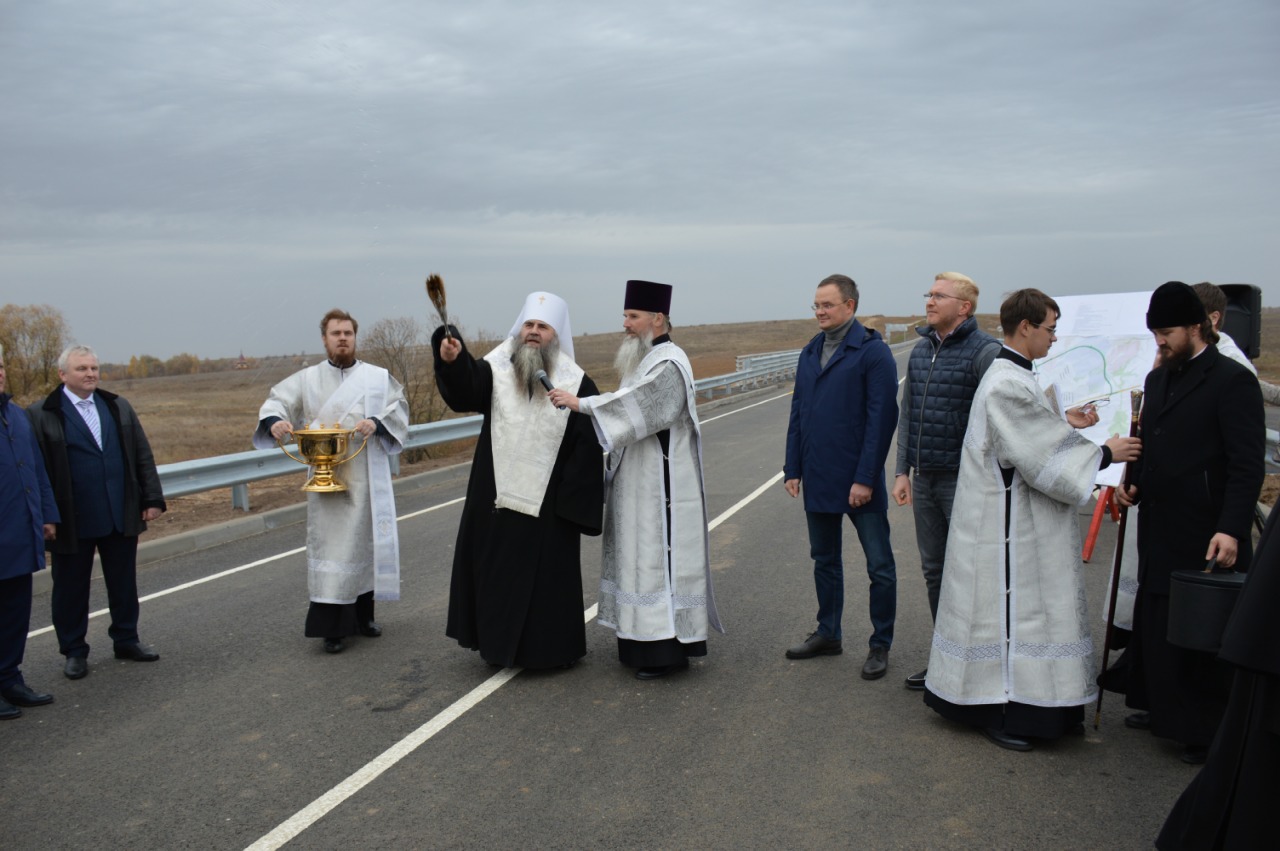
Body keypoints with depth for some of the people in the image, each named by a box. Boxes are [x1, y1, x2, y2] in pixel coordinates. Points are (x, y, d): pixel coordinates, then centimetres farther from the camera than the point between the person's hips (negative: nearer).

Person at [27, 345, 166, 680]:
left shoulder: (118, 407, 9)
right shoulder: (42, 416, -6)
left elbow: (143, 456, 9)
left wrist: (152, 498, 4)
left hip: (122, 516, 4)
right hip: (72, 522, -4)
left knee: (124, 583, 14)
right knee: (71, 588, 9)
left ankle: (126, 640, 29)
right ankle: (74, 651, 23)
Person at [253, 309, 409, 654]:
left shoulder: (378, 377, 6)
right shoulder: (307, 379, 7)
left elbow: (398, 408, 0)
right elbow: (277, 400, 1)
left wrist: (377, 423, -20)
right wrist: (274, 421, -22)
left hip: (366, 478, 1)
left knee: (365, 540, 8)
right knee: (329, 544, -3)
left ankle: (363, 615, 24)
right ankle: (332, 627, 1)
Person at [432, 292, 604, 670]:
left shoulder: (577, 384, -4)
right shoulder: (495, 370, -2)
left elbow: (588, 450, -5)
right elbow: (463, 393, -23)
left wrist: (578, 505, -10)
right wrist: (451, 361, -44)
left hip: (548, 506, -2)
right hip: (496, 500, 2)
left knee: (545, 578, 8)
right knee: (496, 573, 12)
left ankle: (551, 648, 25)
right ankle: (498, 642, 30)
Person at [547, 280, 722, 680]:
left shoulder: (669, 364, -17)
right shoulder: (644, 359, 14)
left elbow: (637, 405, -30)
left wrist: (580, 403, -31)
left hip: (661, 485, -10)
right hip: (640, 482, 10)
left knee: (660, 556, -6)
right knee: (642, 555, 13)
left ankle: (668, 648, 1)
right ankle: (647, 638, 22)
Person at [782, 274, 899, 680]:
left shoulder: (872, 351, -10)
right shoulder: (810, 352, 10)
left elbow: (881, 418, -15)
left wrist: (866, 478, -18)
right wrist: (793, 469, 7)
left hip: (858, 481, -6)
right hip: (817, 479, 7)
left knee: (879, 565, 4)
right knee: (824, 559, 17)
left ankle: (880, 645, 17)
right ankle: (828, 634, 31)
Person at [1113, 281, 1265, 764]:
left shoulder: (1231, 381, -10)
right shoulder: (1158, 379, 14)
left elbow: (1247, 465, -15)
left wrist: (1231, 529, -22)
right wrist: (1134, 485, 5)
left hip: (1205, 536, -7)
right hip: (1158, 530, 7)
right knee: (1155, 623, 13)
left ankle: (1208, 732, 16)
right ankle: (1160, 707, 28)